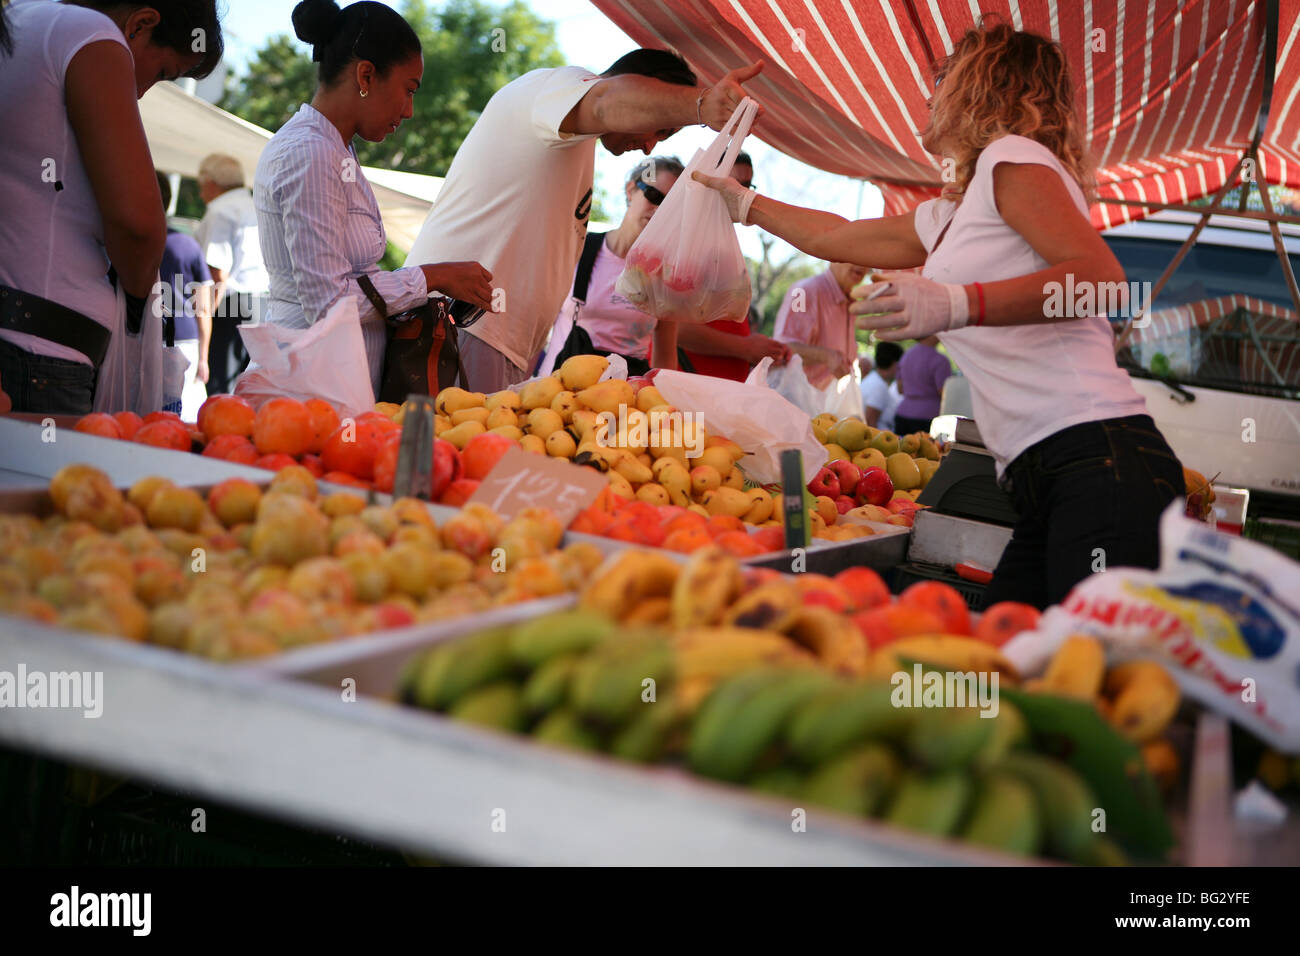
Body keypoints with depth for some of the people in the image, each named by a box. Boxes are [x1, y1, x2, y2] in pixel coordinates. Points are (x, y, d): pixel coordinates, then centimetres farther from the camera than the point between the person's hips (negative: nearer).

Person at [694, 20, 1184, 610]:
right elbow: (833, 236, 44)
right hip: (1040, 485, 9)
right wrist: (745, 204, 56)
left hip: (1098, 465, -9)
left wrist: (958, 305, -25)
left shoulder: (1014, 157, 2)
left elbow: (1103, 278, -14)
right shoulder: (946, 217, 28)